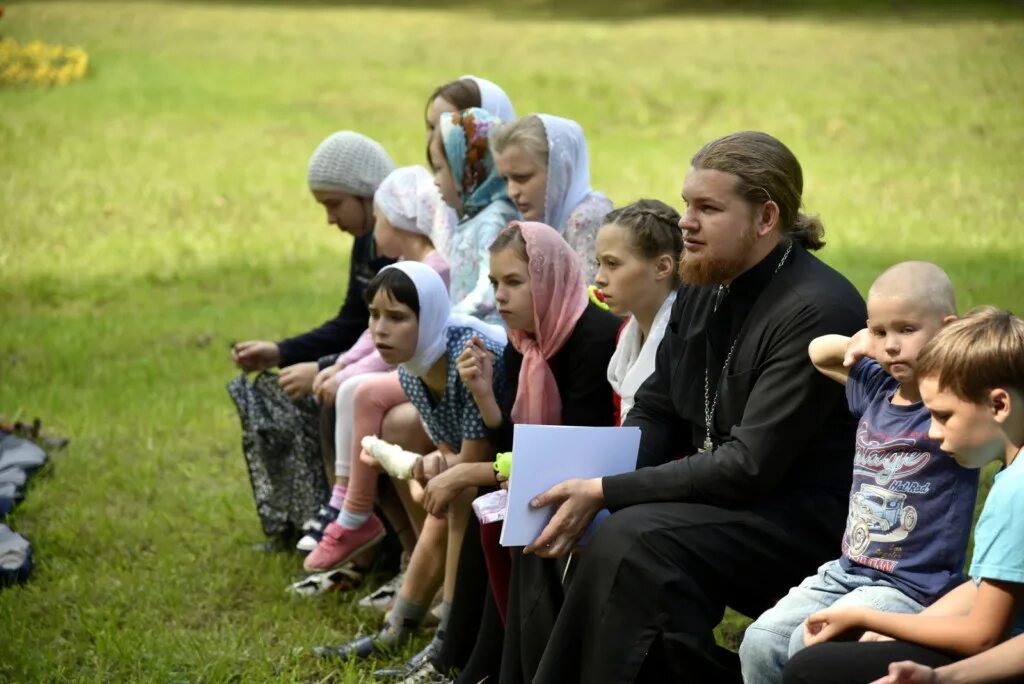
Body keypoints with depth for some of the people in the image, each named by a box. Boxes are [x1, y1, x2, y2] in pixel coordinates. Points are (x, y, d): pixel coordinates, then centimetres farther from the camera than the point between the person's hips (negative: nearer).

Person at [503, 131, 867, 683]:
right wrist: (584, 480, -7)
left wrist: (605, 493, -22)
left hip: (801, 519, -9)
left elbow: (751, 466, -23)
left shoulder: (817, 311, -20)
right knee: (554, 526, -2)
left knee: (633, 540, -29)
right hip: (712, 489, 9)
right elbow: (654, 413, 14)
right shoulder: (702, 289, 6)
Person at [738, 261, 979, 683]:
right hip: (847, 571, 7)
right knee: (760, 641, -9)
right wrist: (858, 345, 5)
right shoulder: (877, 390, 9)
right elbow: (818, 353, 26)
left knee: (809, 646, -25)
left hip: (913, 588, -7)